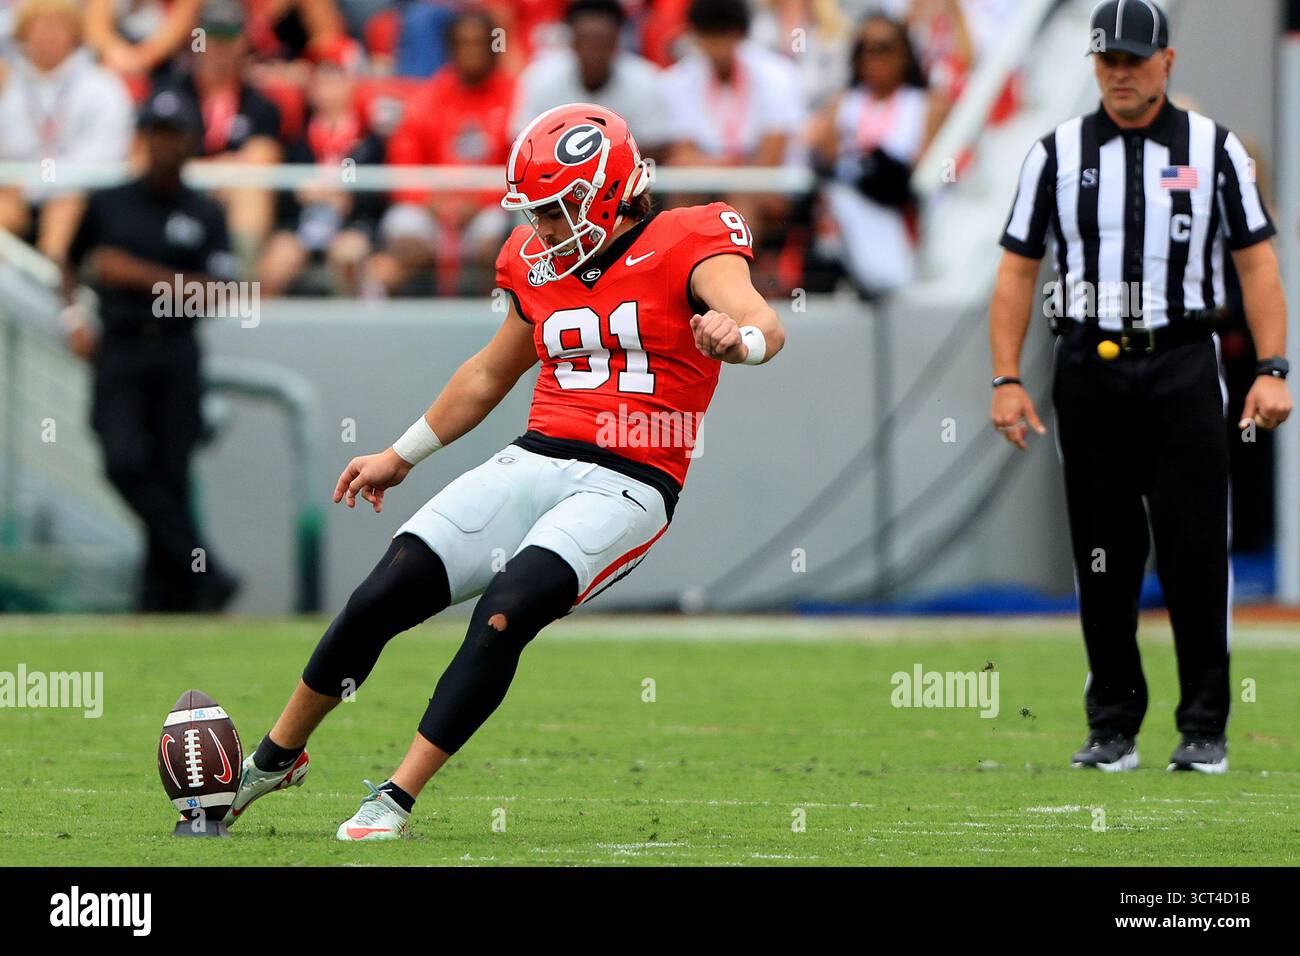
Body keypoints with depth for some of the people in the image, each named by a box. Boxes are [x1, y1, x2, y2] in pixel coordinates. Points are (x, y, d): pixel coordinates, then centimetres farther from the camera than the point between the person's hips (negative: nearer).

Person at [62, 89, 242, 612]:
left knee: (171, 475, -4)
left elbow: (218, 290, -4)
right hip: (118, 355, 0)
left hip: (176, 355, 0)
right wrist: (74, 318, 7)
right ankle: (203, 571, -20)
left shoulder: (206, 215, 7)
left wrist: (140, 275, -11)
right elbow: (70, 262, 23)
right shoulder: (108, 204, 10)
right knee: (126, 462, -19)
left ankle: (165, 598, 0)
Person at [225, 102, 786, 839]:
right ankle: (277, 757, 20)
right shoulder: (540, 265, 13)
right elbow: (491, 375, 29)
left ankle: (397, 800, -18)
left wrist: (737, 338, -49)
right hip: (534, 463, 6)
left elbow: (765, 326, -24)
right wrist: (402, 456, 36)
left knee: (505, 613, -26)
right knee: (383, 597, -2)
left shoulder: (686, 247, -6)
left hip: (625, 487, -6)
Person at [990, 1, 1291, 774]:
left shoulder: (1214, 148, 5)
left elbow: (1257, 263, 4)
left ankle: (1205, 729, 3)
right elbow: (1018, 270, 8)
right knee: (1103, 557, 4)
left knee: (1197, 551, -5)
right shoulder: (1058, 153, 7)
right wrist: (1007, 381, 0)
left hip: (1183, 367, -1)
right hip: (1090, 371, 2)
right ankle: (1112, 728, 12)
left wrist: (1273, 371, -6)